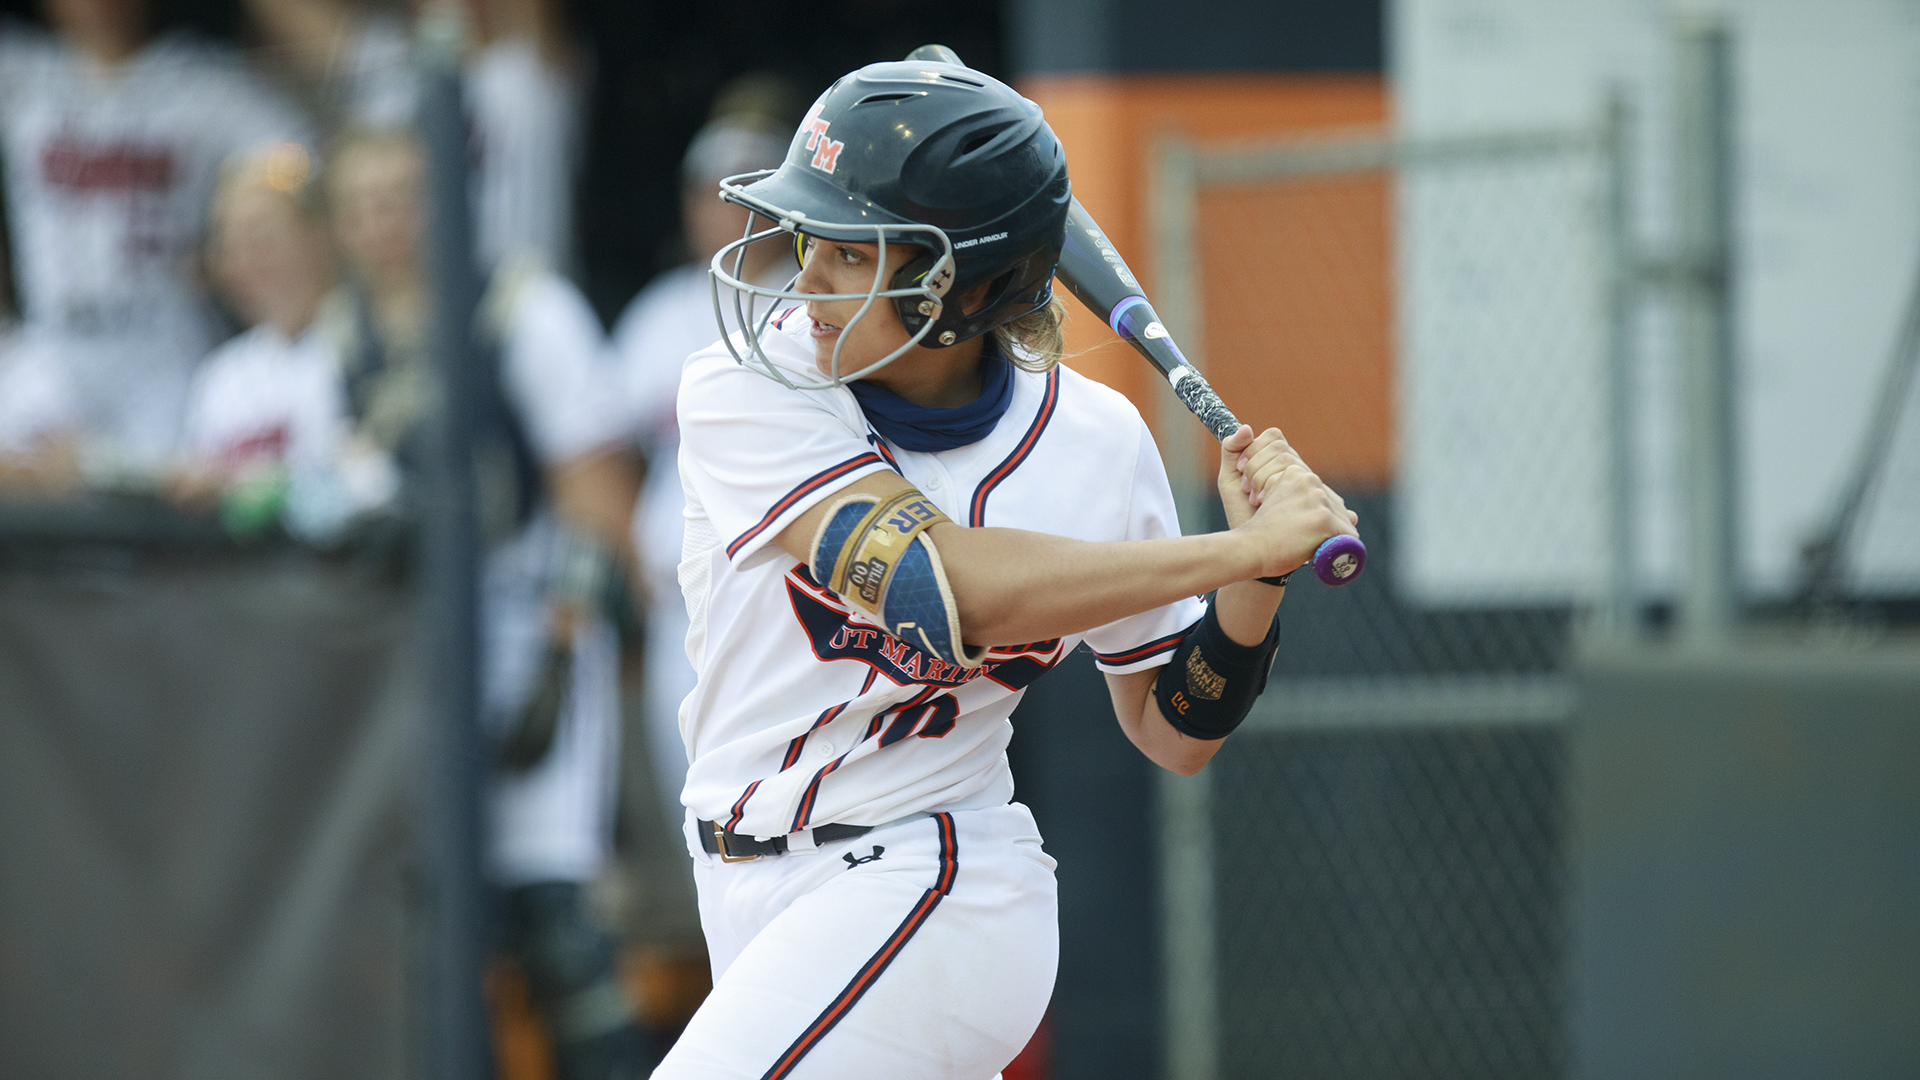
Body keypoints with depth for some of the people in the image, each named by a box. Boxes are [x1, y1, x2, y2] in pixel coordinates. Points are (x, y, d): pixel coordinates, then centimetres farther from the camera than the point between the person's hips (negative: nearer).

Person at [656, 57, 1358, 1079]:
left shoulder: (1089, 441, -8)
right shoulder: (746, 391, -14)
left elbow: (1174, 734, 3)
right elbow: (941, 588, -27)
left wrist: (1254, 570, -16)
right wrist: (1248, 550, -25)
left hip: (926, 894, -3)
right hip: (752, 899, 3)